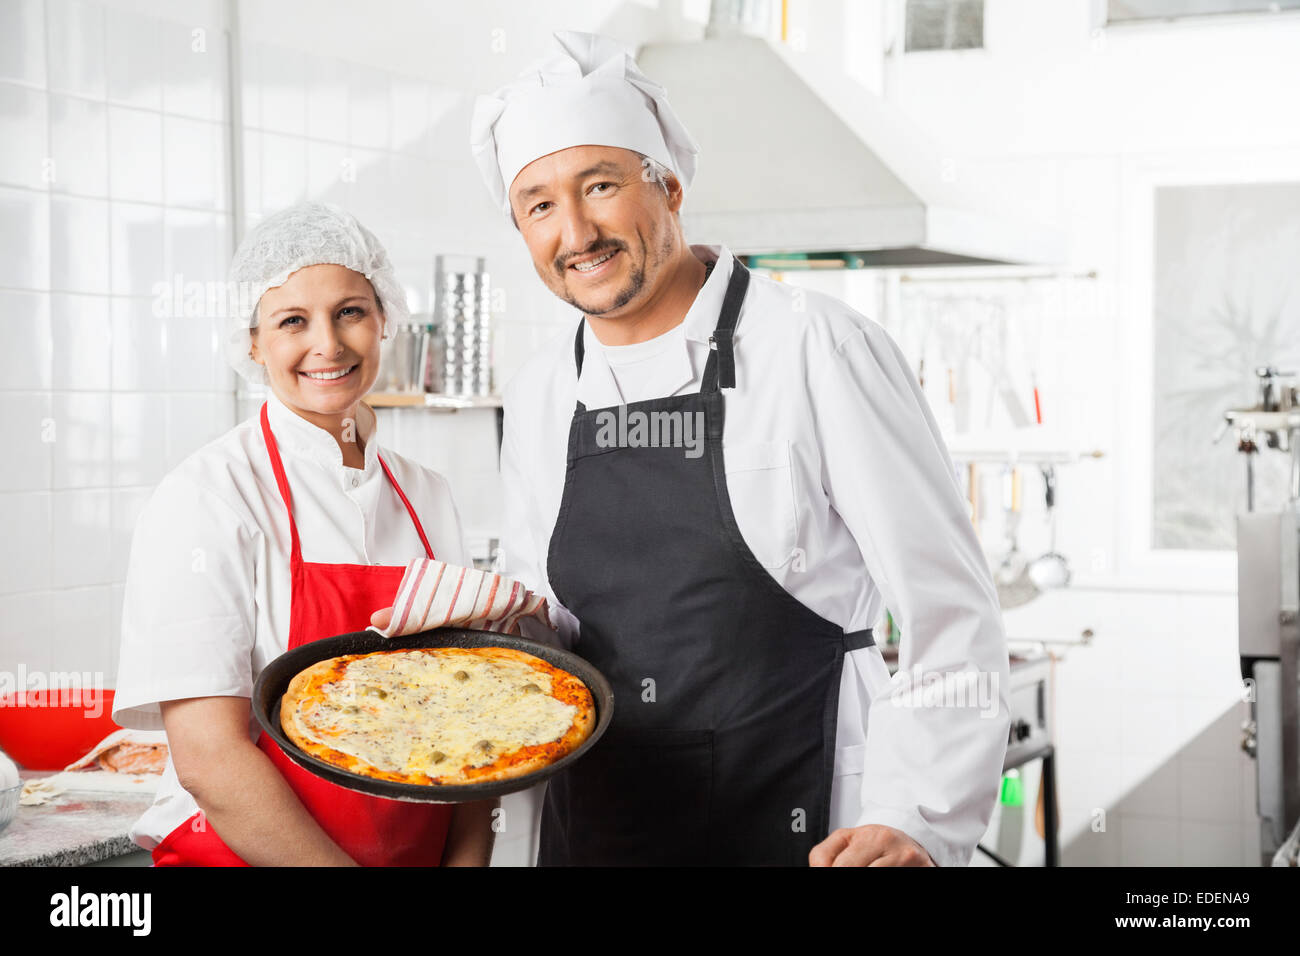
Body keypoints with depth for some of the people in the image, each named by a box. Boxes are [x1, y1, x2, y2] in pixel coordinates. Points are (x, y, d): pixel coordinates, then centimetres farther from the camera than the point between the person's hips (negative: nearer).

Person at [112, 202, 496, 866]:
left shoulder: (426, 497, 8)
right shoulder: (205, 498, -9)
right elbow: (208, 756, -15)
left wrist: (466, 860, -6)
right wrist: (344, 870, -16)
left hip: (425, 854, 3)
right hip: (240, 855, -3)